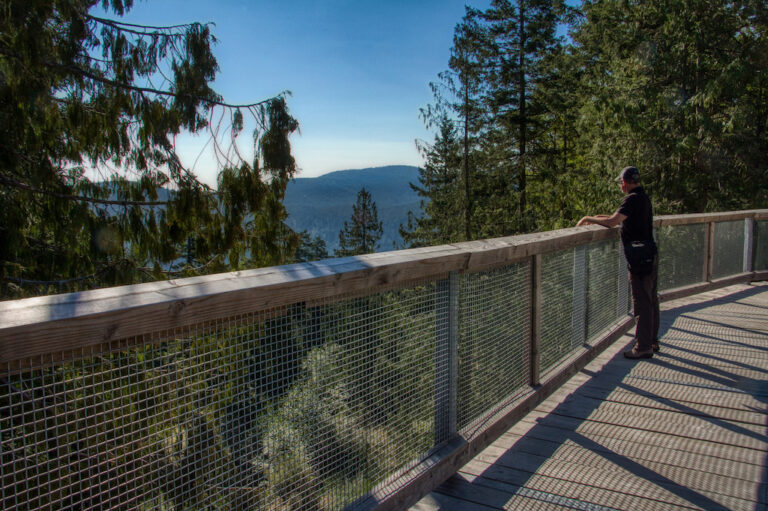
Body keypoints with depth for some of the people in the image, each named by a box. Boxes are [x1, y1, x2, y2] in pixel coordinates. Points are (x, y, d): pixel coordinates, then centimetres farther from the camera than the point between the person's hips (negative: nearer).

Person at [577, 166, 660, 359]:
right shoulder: (644, 198, 16)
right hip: (650, 254, 10)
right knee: (651, 300, 16)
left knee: (642, 302, -6)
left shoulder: (633, 199, -15)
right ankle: (652, 341, 27)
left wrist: (588, 219, -11)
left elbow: (612, 222, -23)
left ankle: (643, 347, -1)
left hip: (639, 256, -10)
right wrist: (604, 217, 22)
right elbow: (623, 219, 27)